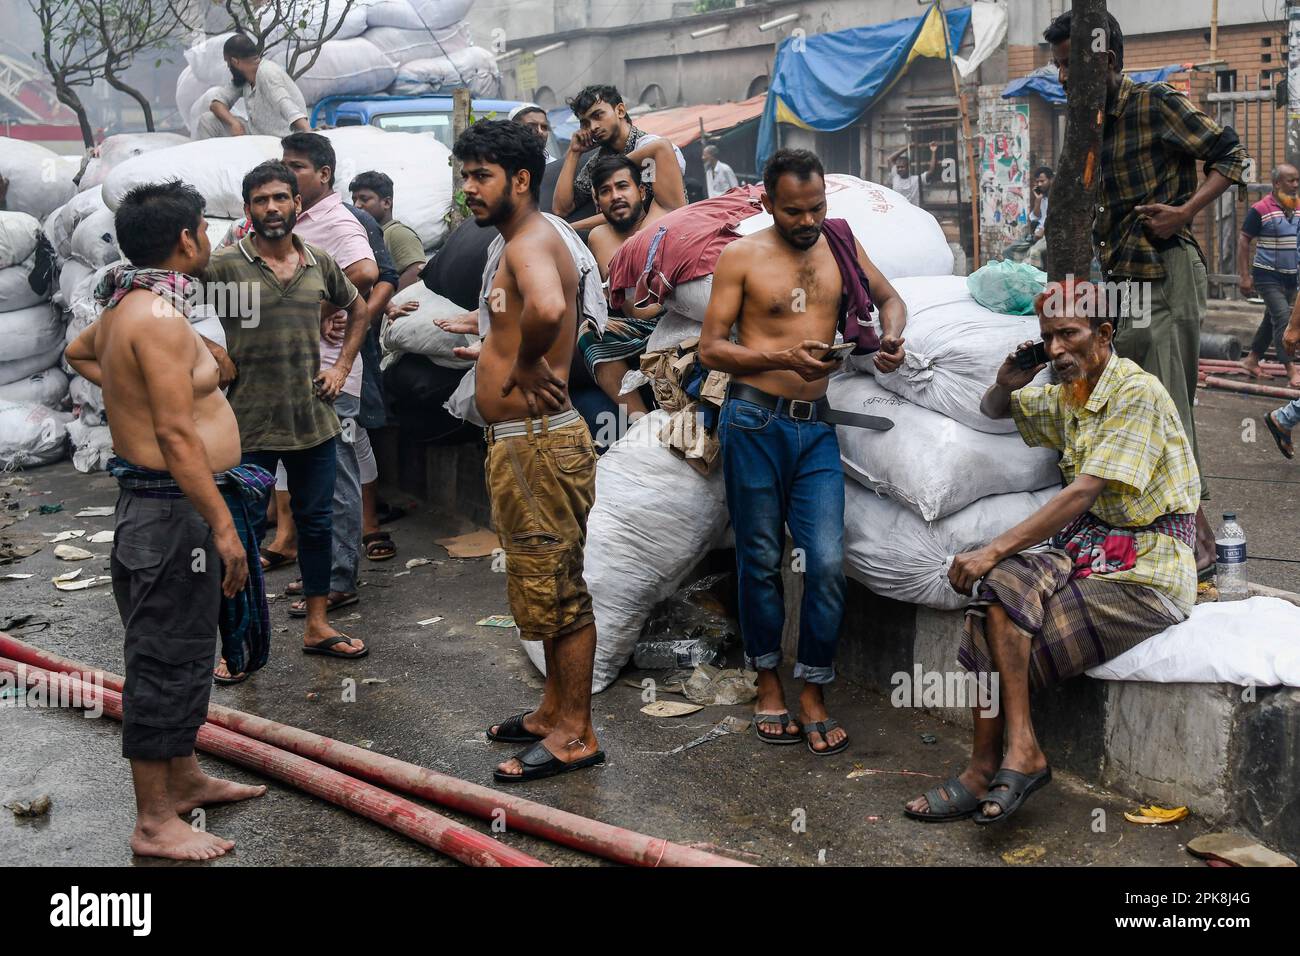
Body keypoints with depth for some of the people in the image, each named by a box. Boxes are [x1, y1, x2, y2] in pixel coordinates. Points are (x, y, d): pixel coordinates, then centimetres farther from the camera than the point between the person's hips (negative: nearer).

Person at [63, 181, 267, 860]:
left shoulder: (123, 306, 11)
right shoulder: (160, 317, -20)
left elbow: (77, 353, 34)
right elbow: (176, 436, -25)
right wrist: (223, 528, -23)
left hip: (156, 503, 10)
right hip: (173, 507, -10)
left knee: (180, 651, 20)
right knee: (167, 658, -2)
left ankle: (183, 779, 35)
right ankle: (155, 823, 7)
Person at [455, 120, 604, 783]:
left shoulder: (531, 242, -17)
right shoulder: (525, 244, 16)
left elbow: (548, 308, -40)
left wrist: (527, 365, -23)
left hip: (538, 445, -11)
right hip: (521, 444, 11)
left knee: (557, 590, -2)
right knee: (545, 586, 18)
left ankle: (575, 735, 7)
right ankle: (554, 712, 31)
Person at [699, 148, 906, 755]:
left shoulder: (839, 243, 9)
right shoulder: (741, 257, -2)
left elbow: (890, 299, 21)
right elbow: (710, 348, -4)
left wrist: (891, 337, -2)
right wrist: (783, 357, -18)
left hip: (817, 426, 3)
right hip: (755, 423, -3)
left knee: (827, 563, -4)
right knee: (761, 559, 6)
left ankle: (813, 696, 9)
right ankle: (768, 688, 21)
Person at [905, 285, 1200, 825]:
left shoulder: (1137, 392, -14)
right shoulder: (1067, 396, 13)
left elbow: (1082, 494, -23)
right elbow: (993, 411, 31)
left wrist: (994, 551, -26)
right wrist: (1008, 384, 6)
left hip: (1147, 568, -7)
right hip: (1090, 548, 7)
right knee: (1003, 585, -22)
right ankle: (988, 768, -22)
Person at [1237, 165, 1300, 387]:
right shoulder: (1261, 210, -12)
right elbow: (1243, 241, -10)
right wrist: (1245, 276, -14)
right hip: (1268, 276, -7)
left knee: (1272, 319, 14)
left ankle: (1252, 360, 28)